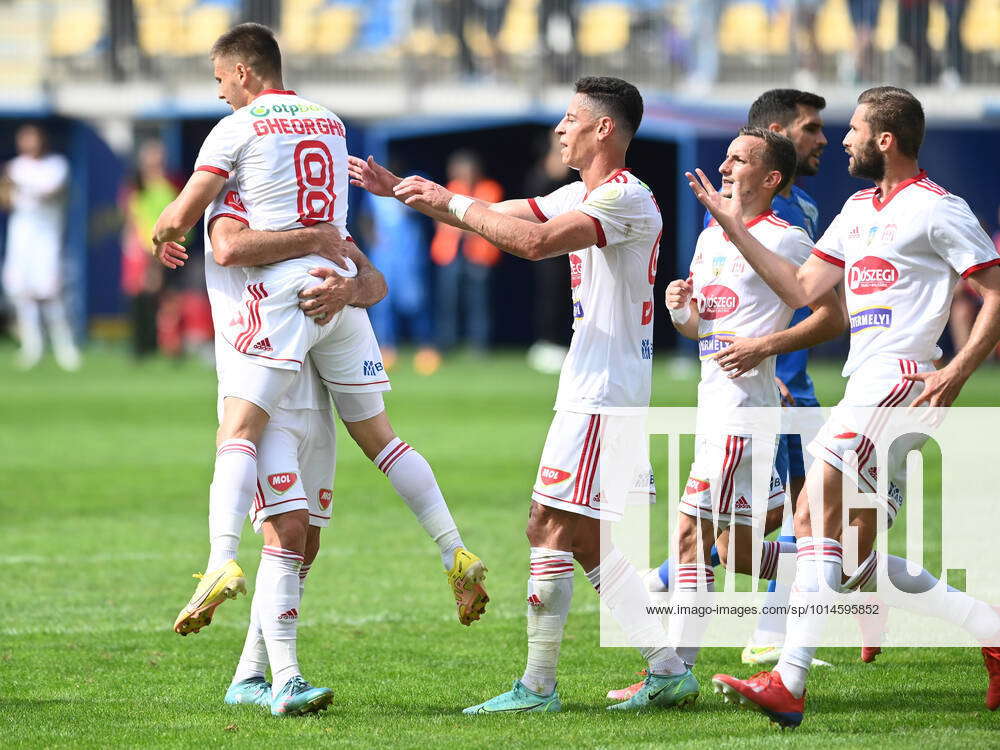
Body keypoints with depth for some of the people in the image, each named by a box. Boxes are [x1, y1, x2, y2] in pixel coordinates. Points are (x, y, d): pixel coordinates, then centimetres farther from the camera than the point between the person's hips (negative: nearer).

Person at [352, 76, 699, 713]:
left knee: (552, 527, -9)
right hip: (596, 390, 10)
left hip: (603, 392, -10)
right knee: (584, 539, 10)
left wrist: (452, 203, -18)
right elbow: (495, 217, 20)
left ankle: (538, 687, -6)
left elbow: (535, 242, -27)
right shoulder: (582, 196, 17)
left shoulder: (628, 198, -14)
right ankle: (669, 670, 10)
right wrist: (399, 191, 15)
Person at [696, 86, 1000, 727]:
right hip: (866, 385, 10)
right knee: (862, 568, 5)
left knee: (815, 512, -21)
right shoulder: (859, 209, 20)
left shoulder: (935, 209, -6)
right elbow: (803, 289, 20)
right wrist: (735, 228, 15)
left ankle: (789, 685, -26)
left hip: (901, 381, -10)